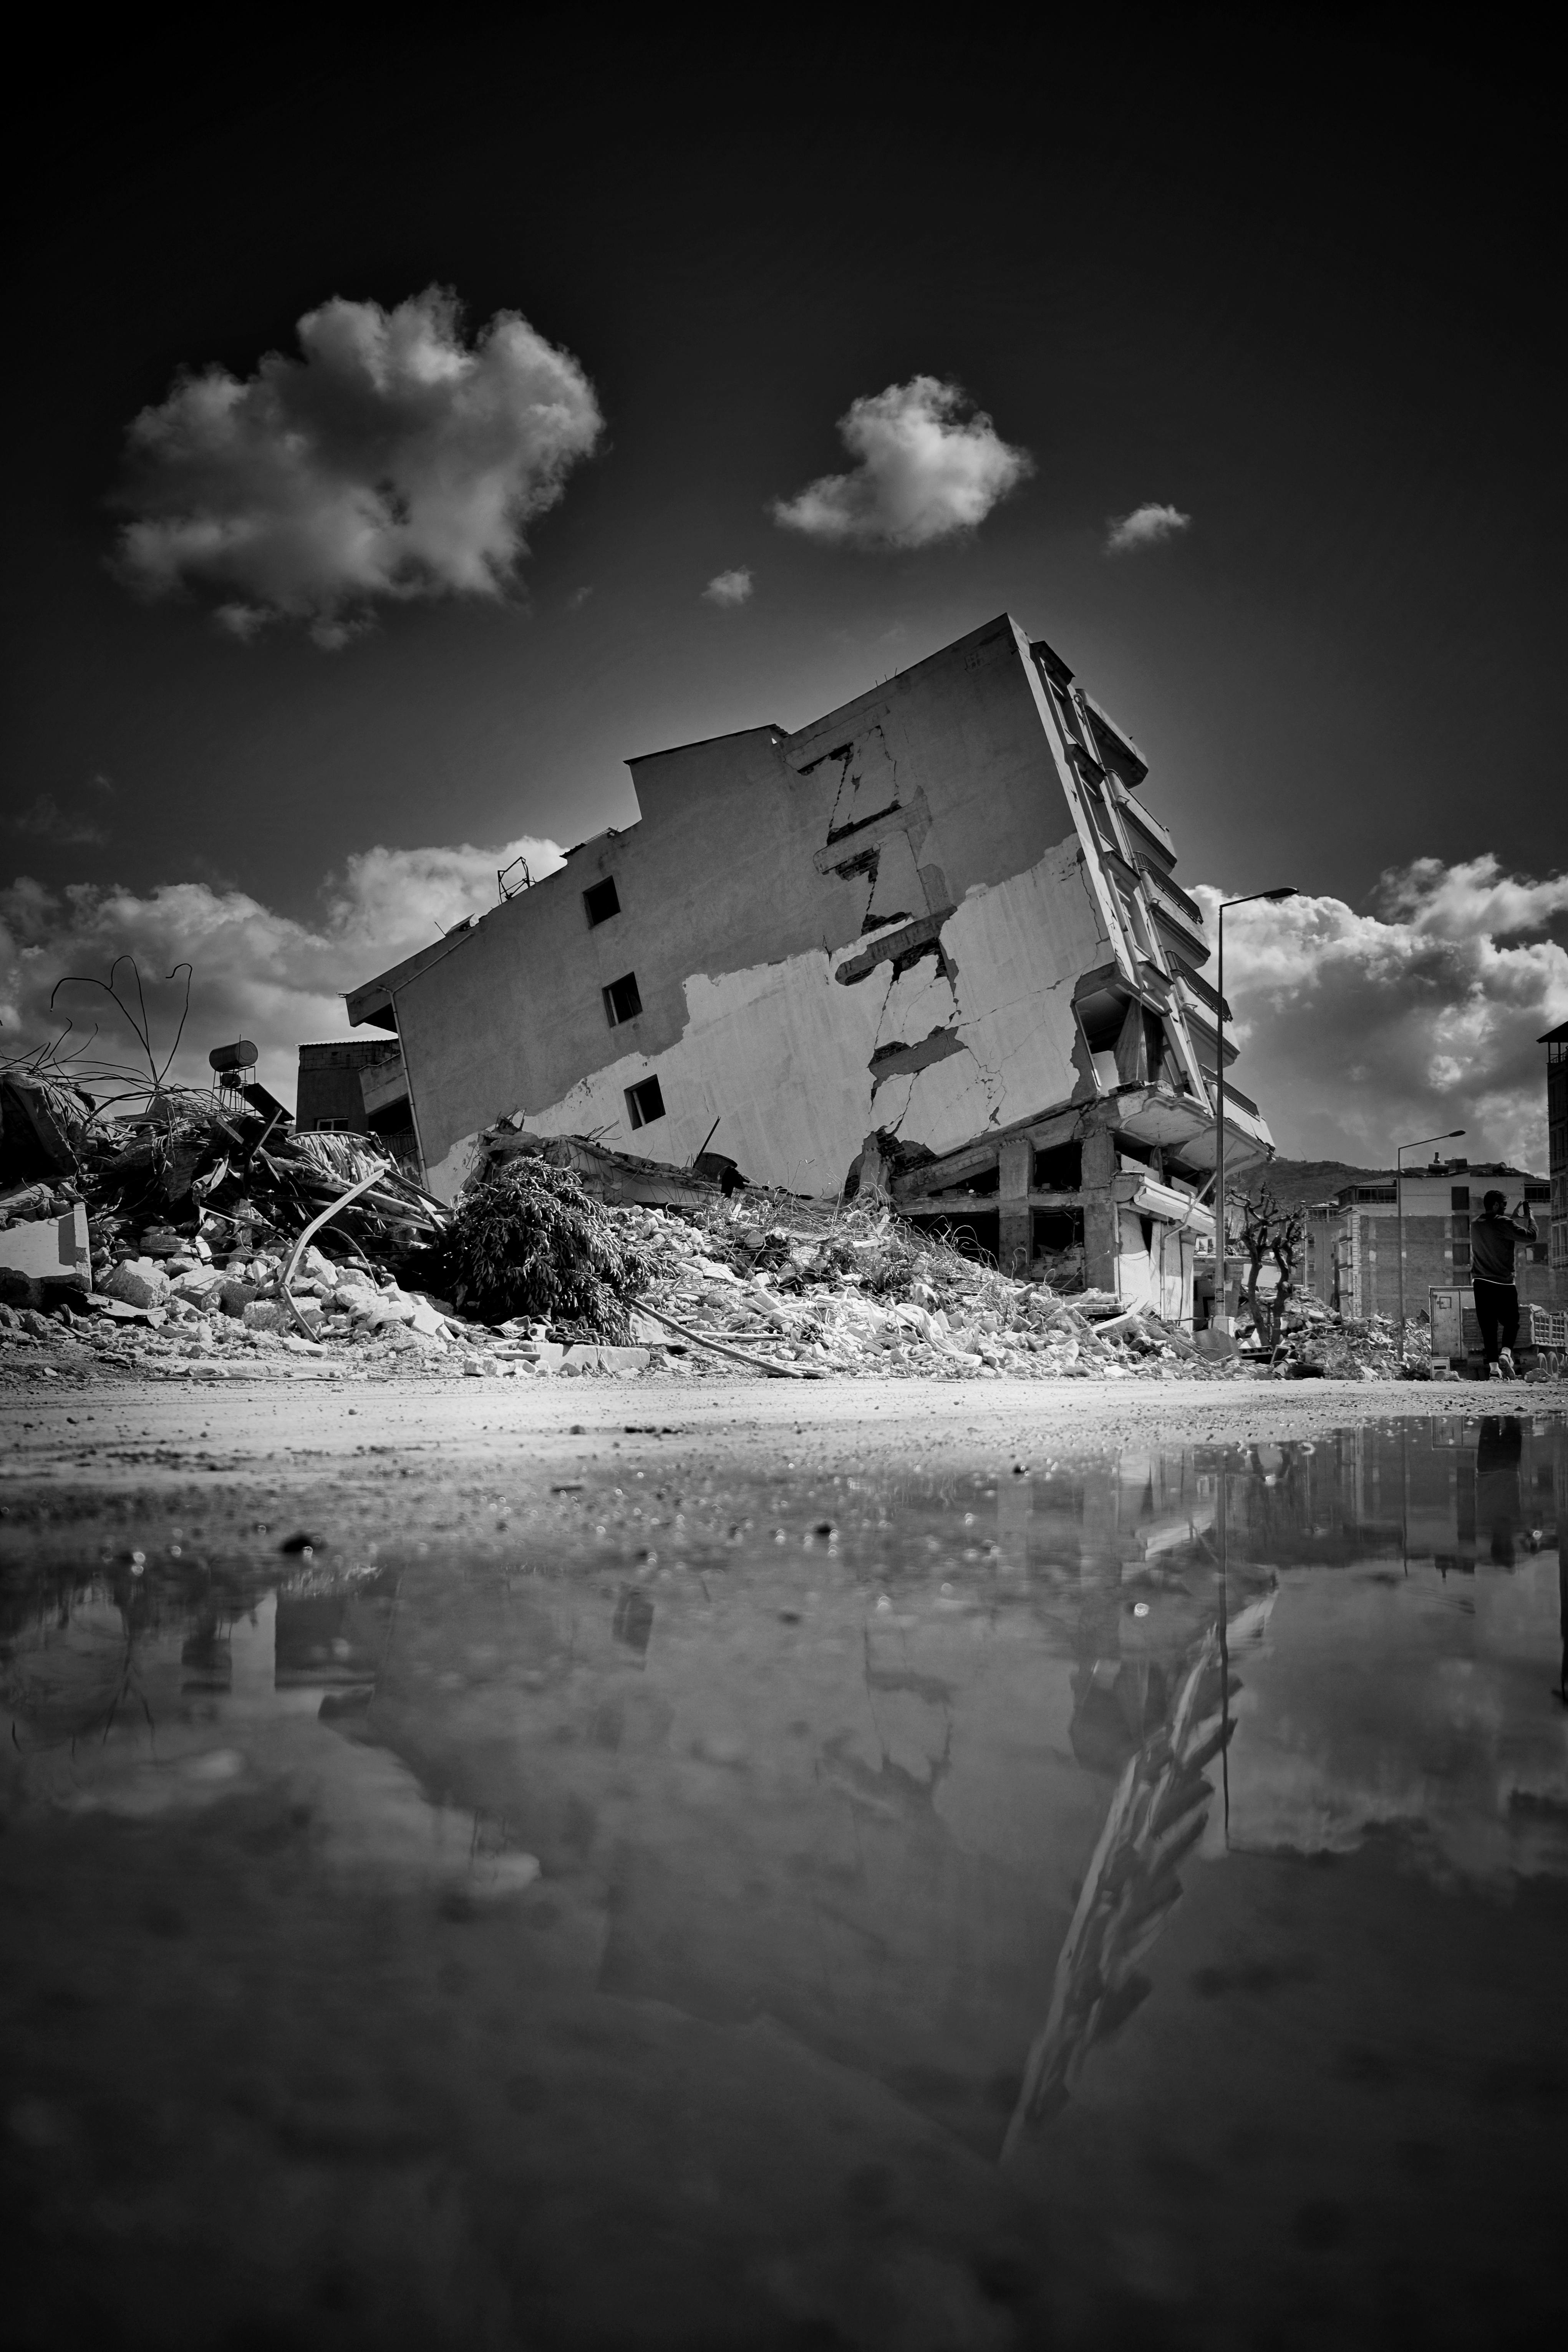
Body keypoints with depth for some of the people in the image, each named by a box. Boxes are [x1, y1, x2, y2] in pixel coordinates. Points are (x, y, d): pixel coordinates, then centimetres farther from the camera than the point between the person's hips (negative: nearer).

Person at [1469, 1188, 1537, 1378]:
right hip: (1503, 1284, -5)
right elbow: (1531, 1235, -12)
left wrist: (1515, 1216, 28)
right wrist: (1529, 1215, 4)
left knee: (1488, 1327, 4)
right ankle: (1505, 1353, -13)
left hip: (1481, 1282, 5)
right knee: (1511, 1322, 9)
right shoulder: (1503, 1223, -10)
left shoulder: (1476, 1225, 12)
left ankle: (1493, 1368, -1)